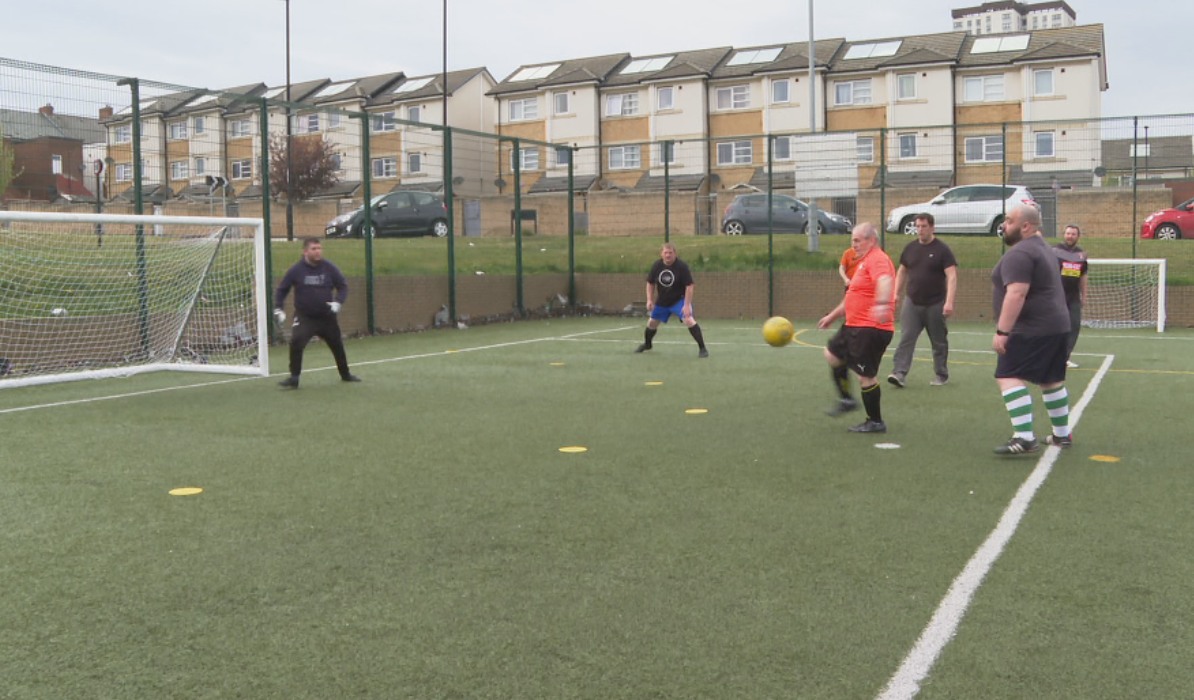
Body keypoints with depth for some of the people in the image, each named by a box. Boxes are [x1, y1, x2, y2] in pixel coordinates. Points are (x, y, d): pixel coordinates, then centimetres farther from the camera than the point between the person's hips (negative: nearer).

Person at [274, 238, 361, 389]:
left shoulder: (329, 267, -5)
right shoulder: (296, 270, -8)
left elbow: (343, 286, 3)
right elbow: (282, 289, 4)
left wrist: (338, 302, -14)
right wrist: (278, 308, -5)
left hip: (327, 316, 2)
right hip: (304, 317, -2)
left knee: (337, 345, 15)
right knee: (296, 342, -24)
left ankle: (345, 374, 39)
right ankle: (294, 378, -12)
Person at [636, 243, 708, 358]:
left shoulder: (682, 266, -21)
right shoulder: (656, 266, -7)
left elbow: (689, 286, -21)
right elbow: (650, 283, 7)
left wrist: (687, 305, -26)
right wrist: (649, 300, -3)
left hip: (679, 299, -5)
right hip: (662, 301, 5)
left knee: (688, 320, -26)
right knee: (652, 322, 14)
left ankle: (702, 348, -18)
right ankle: (647, 345, 44)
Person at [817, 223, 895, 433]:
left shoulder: (877, 260, -15)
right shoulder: (864, 261, 19)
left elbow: (884, 281, -38)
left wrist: (882, 303, -57)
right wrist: (832, 316, 35)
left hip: (871, 330, -11)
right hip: (854, 326, 11)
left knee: (865, 376, -7)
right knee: (832, 354, 23)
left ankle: (875, 422, 6)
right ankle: (847, 400, 32)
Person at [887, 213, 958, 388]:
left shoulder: (942, 249, -8)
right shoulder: (910, 248, 7)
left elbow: (952, 276, -14)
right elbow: (902, 271, 20)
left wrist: (949, 302, -23)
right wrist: (897, 293, 13)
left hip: (935, 304, -3)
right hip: (912, 302, 3)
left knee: (939, 342, 7)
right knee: (906, 338, -8)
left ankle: (941, 376, 20)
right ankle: (899, 373, -14)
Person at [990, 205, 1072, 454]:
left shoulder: (1019, 254, -16)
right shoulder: (1042, 247, 19)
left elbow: (1016, 294, -26)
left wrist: (1002, 331, -26)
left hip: (1031, 329, -11)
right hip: (1057, 324, 11)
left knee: (1009, 376, -13)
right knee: (1052, 380, 17)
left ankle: (1025, 437, -20)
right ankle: (1062, 435, 26)